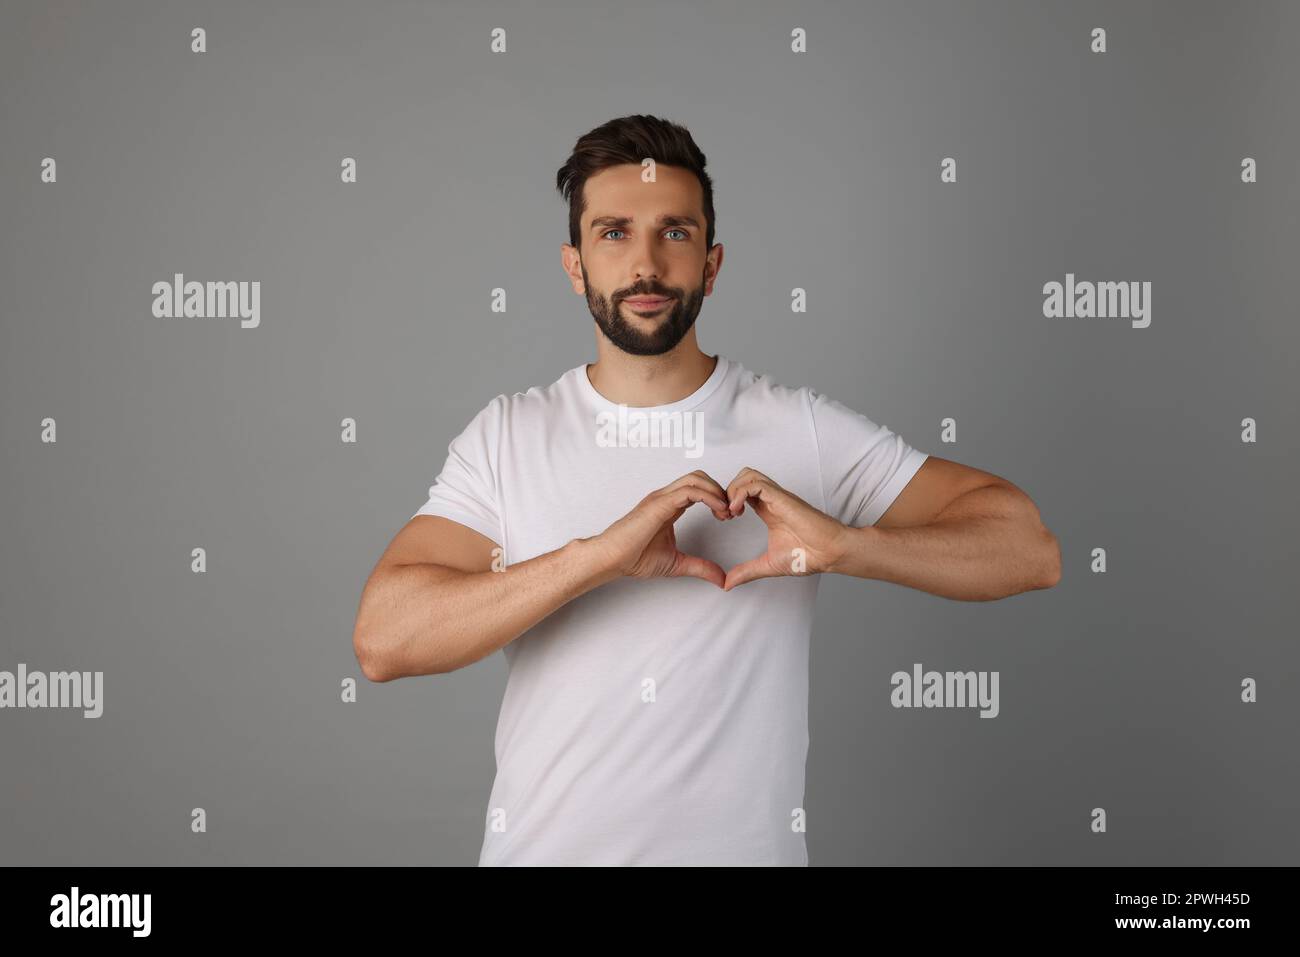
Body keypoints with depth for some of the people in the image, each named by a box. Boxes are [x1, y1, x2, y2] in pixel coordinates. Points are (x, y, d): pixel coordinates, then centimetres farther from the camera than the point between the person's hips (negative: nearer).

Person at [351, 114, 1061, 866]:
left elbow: (1028, 549, -10)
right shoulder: (506, 436, -4)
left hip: (747, 845, 0)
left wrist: (845, 546, -26)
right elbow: (384, 638, -15)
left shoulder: (806, 431, -6)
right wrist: (599, 556, -26)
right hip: (542, 844, 1)